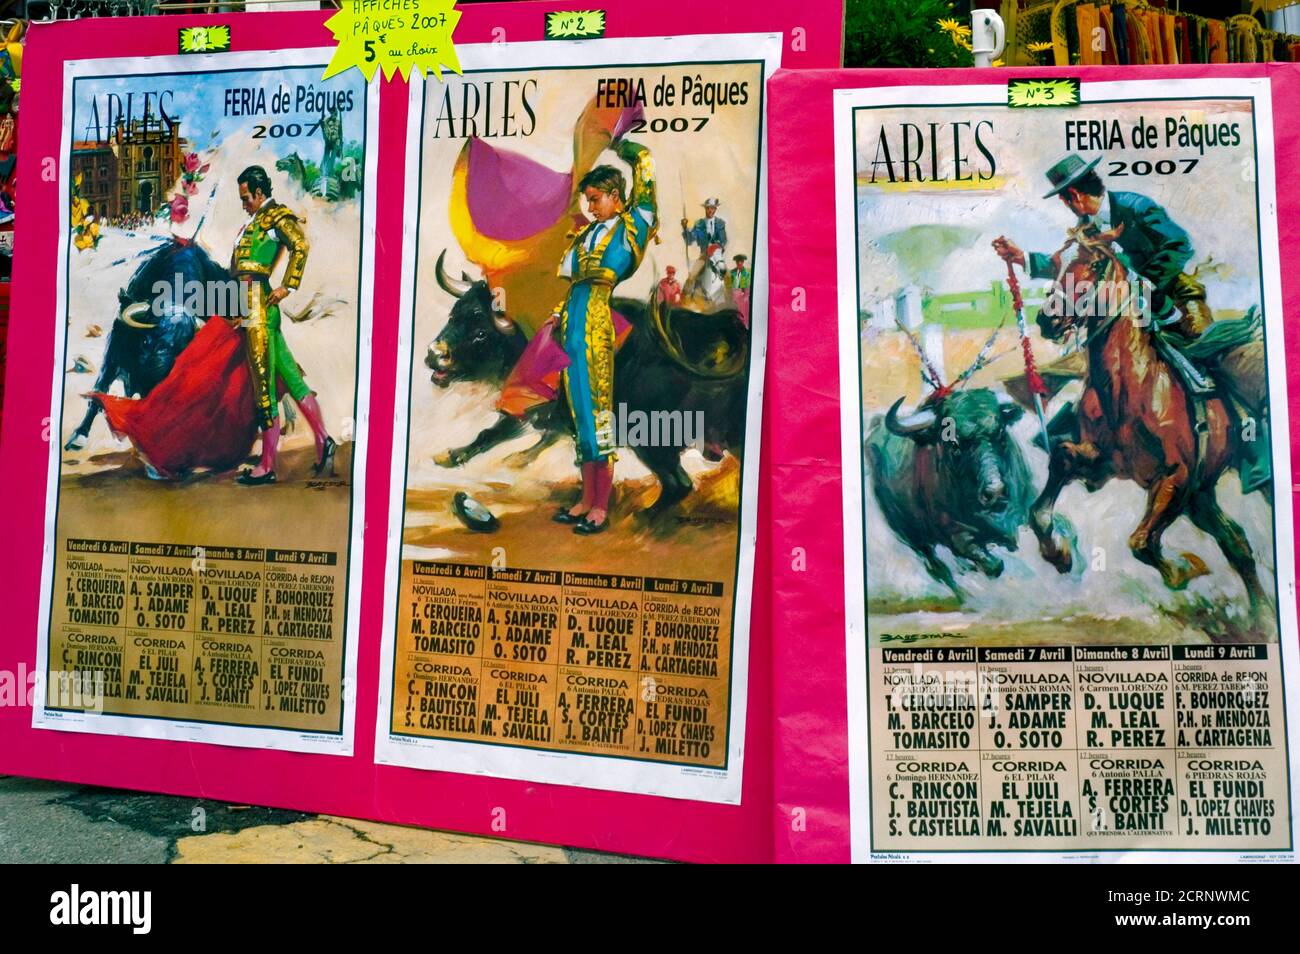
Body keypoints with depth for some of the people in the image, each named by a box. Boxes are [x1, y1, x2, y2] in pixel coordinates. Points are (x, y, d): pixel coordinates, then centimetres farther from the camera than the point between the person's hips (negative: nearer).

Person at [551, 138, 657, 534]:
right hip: (574, 326, 7)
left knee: (598, 411, -5)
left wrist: (625, 149, 22)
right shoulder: (589, 231, 21)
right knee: (581, 412, 9)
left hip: (599, 326, -7)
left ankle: (601, 509, 3)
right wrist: (558, 316, 12)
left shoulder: (631, 226, 2)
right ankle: (587, 501, 18)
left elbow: (644, 161, 2)